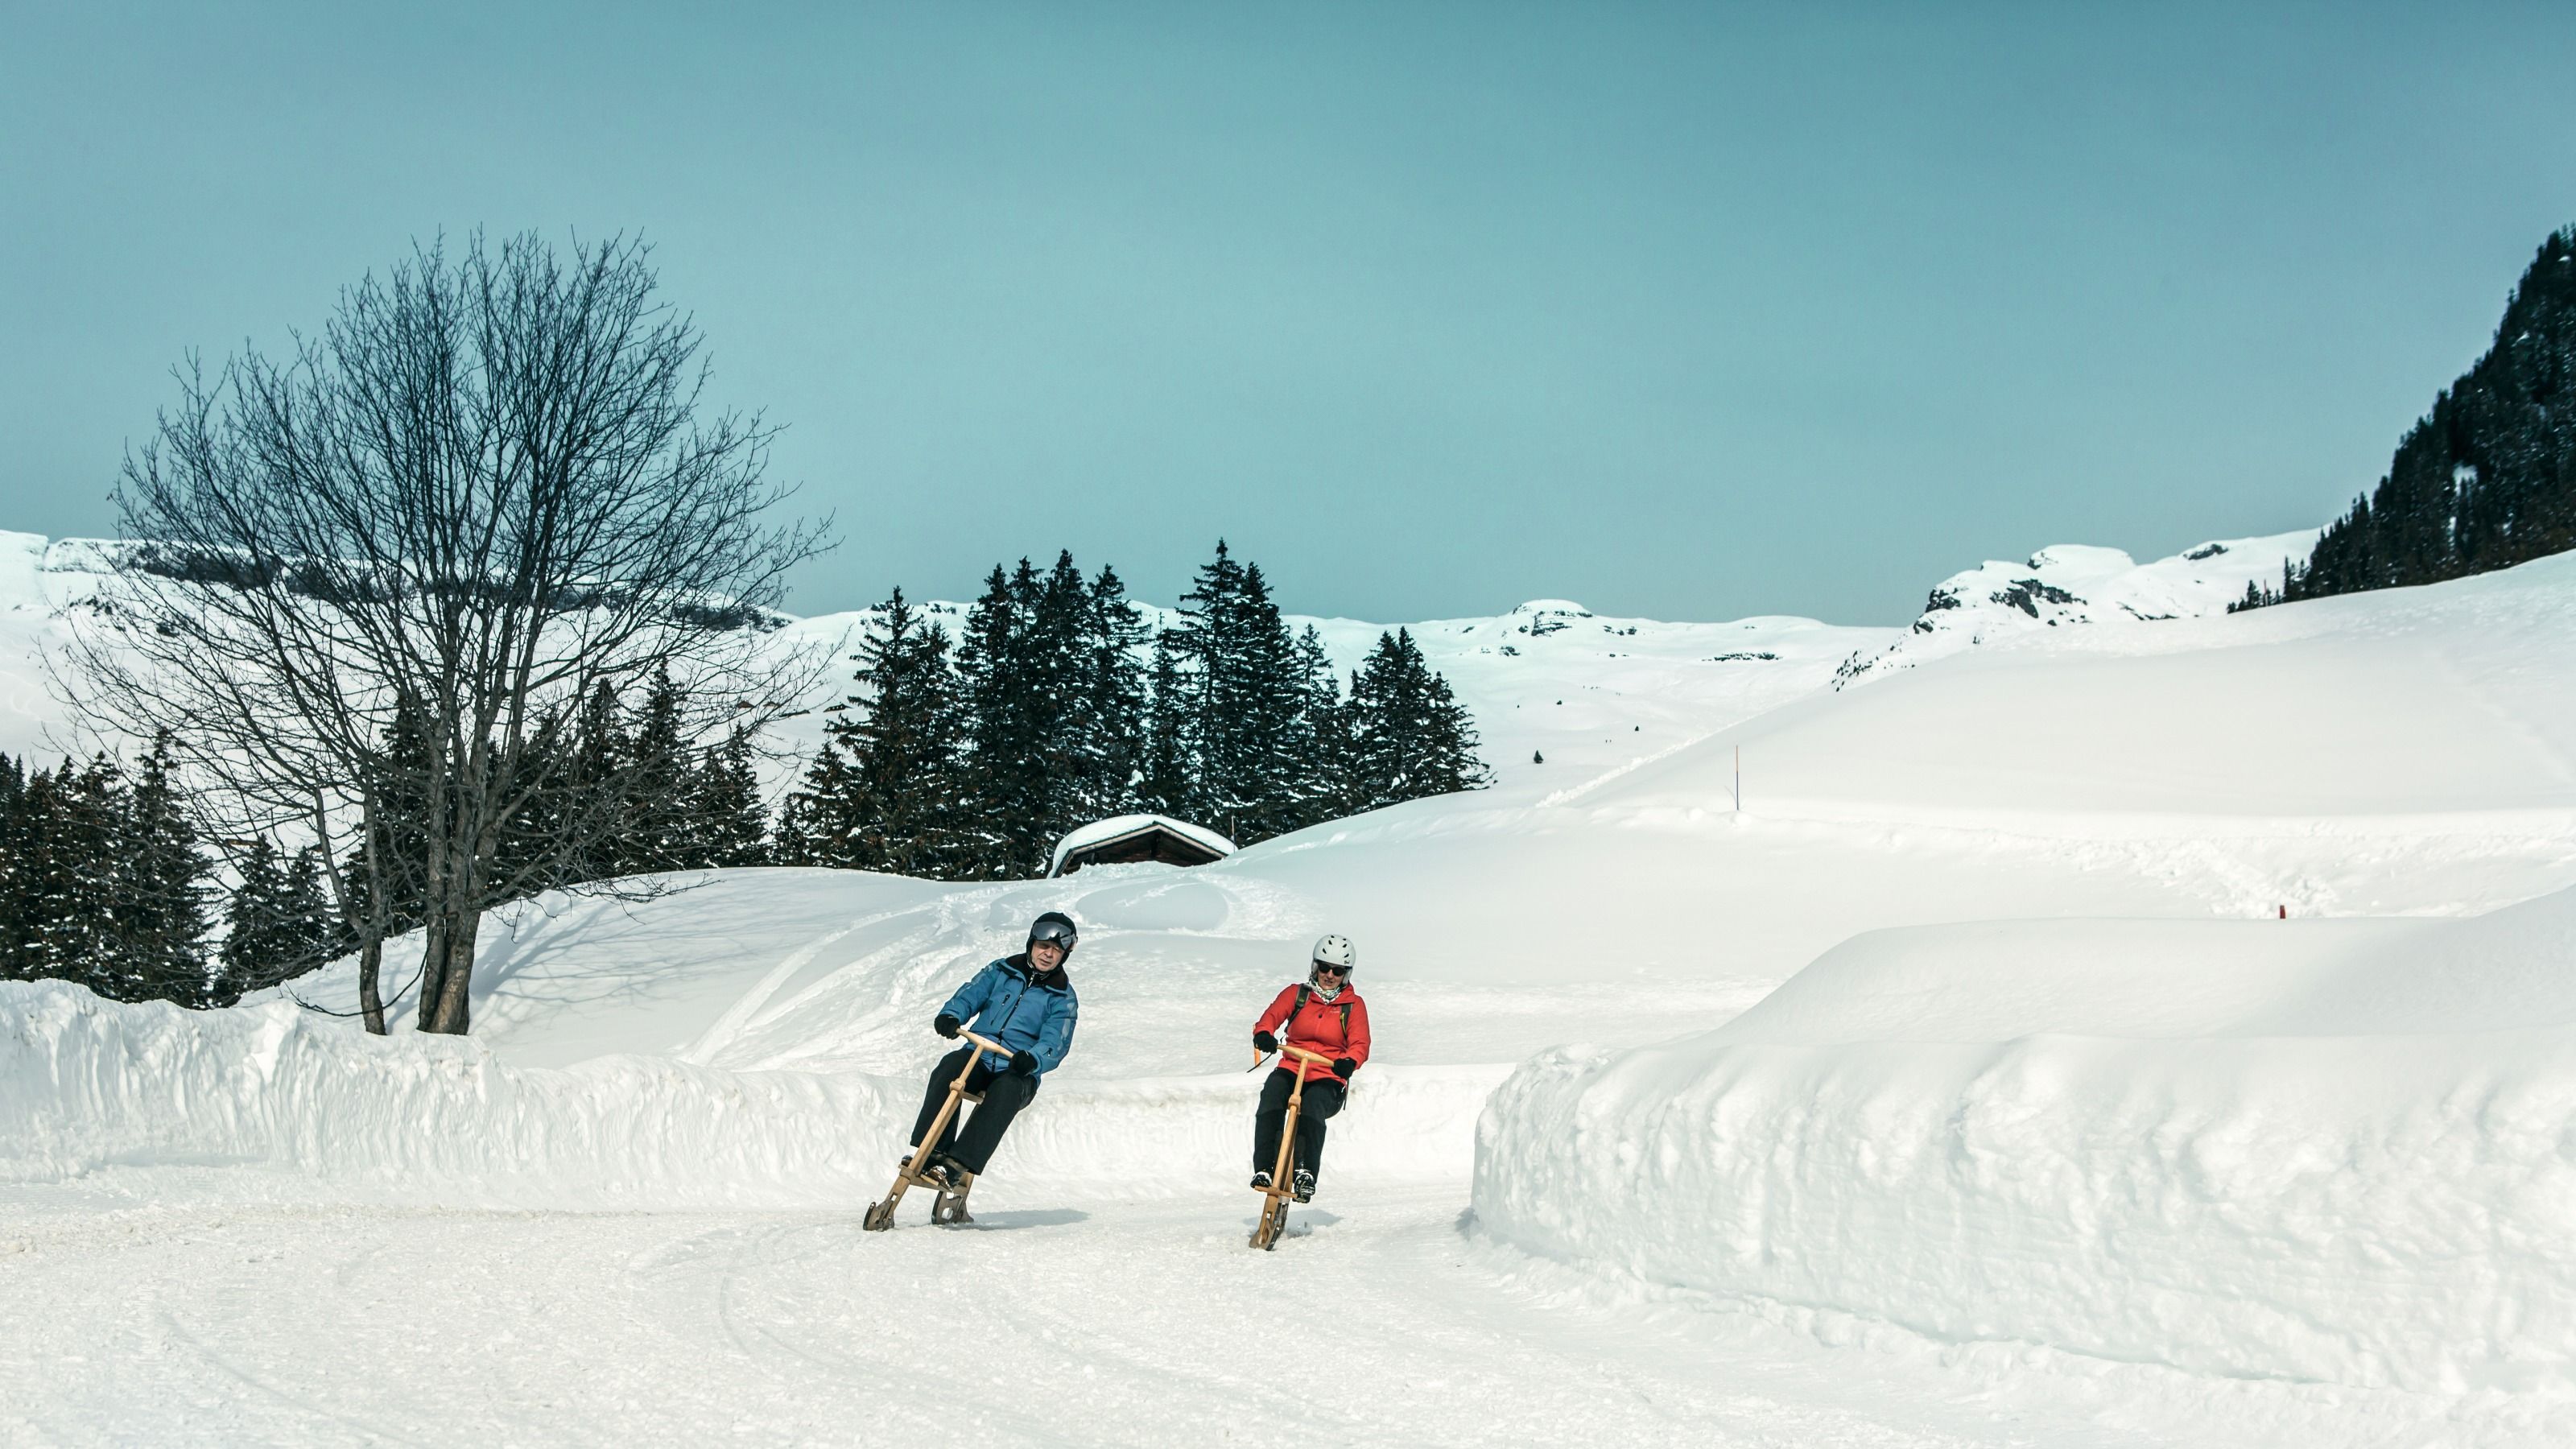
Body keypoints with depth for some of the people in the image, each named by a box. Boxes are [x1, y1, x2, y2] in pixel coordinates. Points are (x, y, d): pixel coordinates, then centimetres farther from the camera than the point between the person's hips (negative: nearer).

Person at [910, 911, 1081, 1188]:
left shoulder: (1063, 998, 4)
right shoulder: (1003, 971, 13)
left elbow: (1056, 1044, -8)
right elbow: (971, 994, 5)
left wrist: (1032, 1060, -31)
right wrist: (951, 1016, -19)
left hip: (1018, 1074, -2)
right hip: (977, 1059, 2)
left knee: (1006, 1091, -36)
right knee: (949, 1067, -31)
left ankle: (957, 1165, -42)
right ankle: (931, 1152, -31)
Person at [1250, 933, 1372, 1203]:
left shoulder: (1353, 1005, 8)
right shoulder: (1297, 994, 12)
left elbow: (1360, 1043, -5)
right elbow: (1271, 1016, -4)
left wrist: (1349, 1062, -30)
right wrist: (1263, 1035, -29)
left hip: (1329, 1079, -1)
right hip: (1291, 1069, 2)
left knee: (1313, 1104, -36)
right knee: (1272, 1091, -33)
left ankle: (1307, 1173, -36)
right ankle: (1263, 1168, -36)